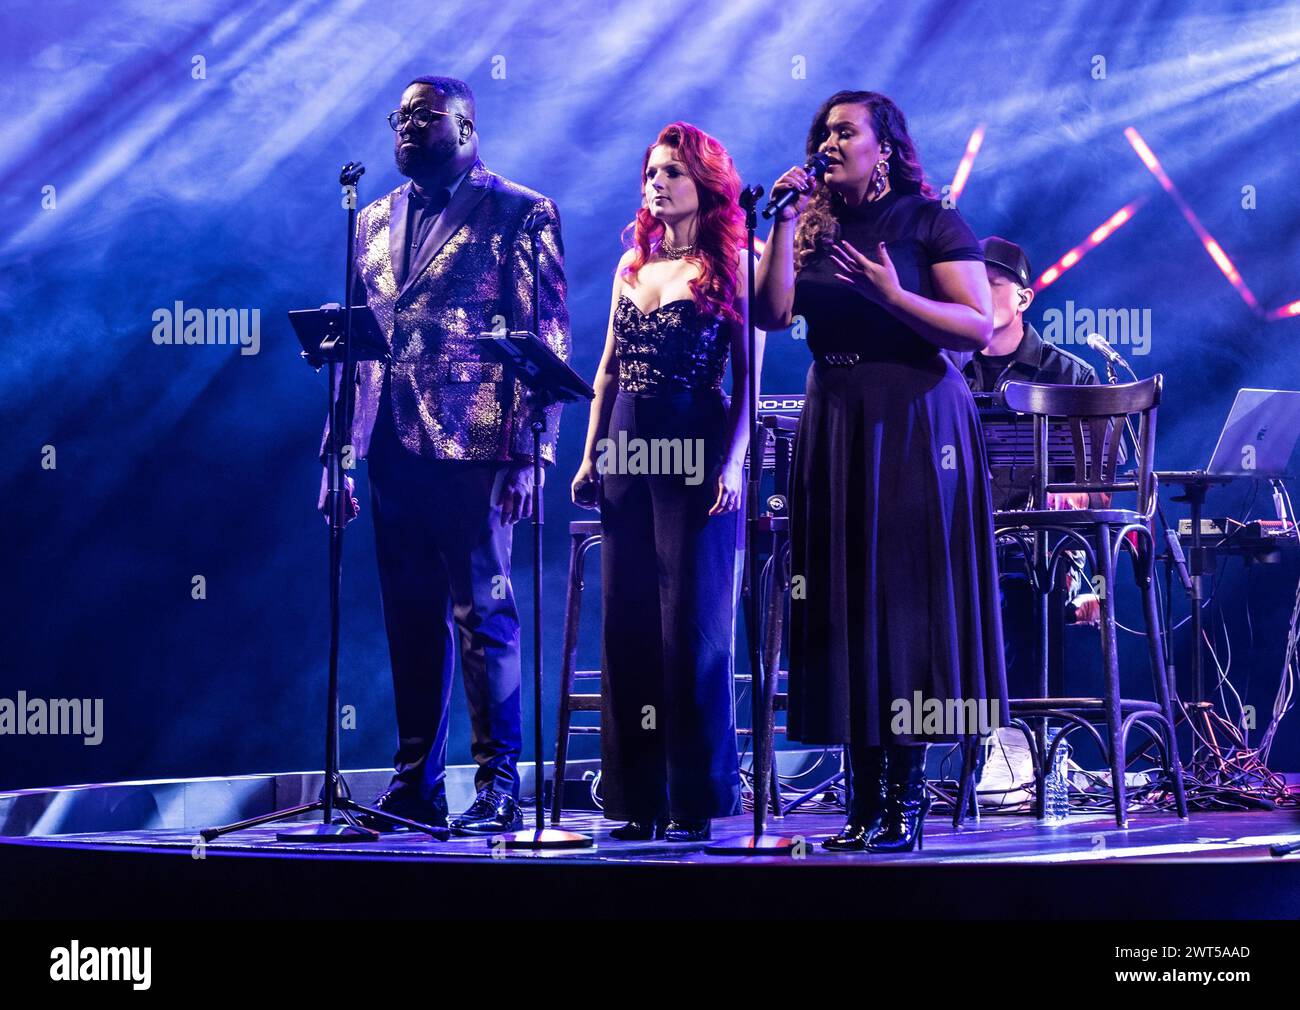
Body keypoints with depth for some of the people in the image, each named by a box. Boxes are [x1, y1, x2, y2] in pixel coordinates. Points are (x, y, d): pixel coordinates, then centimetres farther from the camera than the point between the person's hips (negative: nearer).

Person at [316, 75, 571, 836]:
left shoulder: (519, 214, 0)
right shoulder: (375, 222, 18)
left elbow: (548, 339, -5)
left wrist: (527, 453, -13)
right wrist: (336, 454, 11)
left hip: (473, 446, -6)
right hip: (391, 446, 6)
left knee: (484, 614, -4)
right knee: (410, 617, 8)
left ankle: (499, 788, 2)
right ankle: (416, 785, 13)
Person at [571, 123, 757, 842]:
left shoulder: (728, 268, -2)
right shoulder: (633, 264, 15)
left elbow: (750, 377, -7)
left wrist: (733, 461, -17)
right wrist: (591, 452, 10)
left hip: (696, 457, -6)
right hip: (627, 454, 6)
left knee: (691, 626, -5)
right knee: (626, 626, 5)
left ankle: (695, 801, 2)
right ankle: (638, 796, 11)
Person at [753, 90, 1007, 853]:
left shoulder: (931, 223, -3)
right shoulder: (816, 228, 12)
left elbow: (982, 329, -10)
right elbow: (771, 313, -1)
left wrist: (893, 295, -19)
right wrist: (784, 223, -5)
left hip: (914, 425, -5)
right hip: (835, 427, 5)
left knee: (908, 595, -6)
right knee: (845, 599, 3)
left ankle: (907, 797, -2)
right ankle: (865, 796, 7)